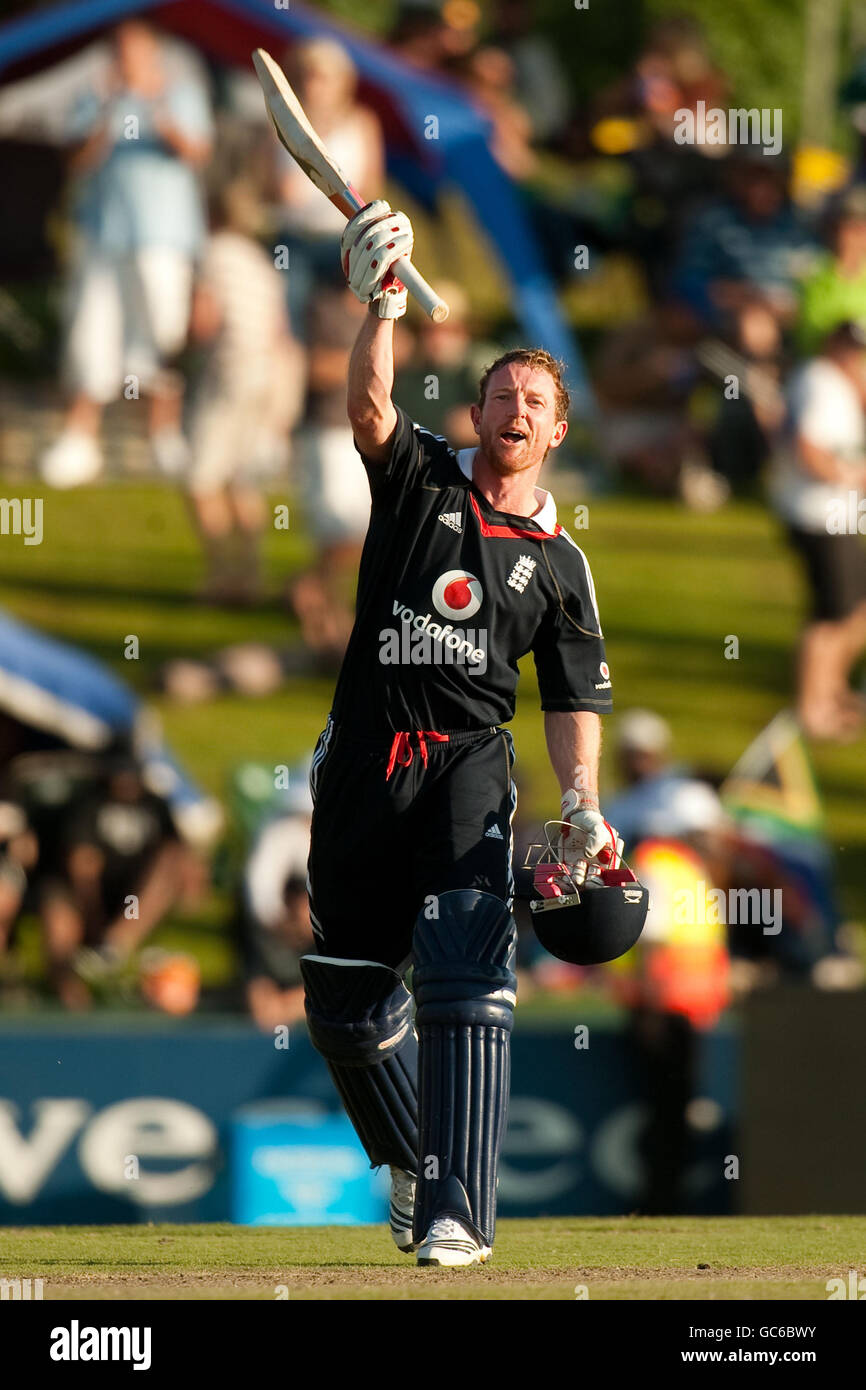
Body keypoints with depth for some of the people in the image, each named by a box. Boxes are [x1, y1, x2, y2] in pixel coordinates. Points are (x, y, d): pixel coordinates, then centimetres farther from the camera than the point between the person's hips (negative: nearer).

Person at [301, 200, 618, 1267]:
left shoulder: (558, 561, 12)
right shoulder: (420, 477, 10)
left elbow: (574, 698, 11)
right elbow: (370, 407, -10)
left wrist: (582, 808, -4)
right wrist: (381, 306, -27)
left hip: (468, 767, -1)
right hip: (365, 761, 1)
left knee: (464, 979, -18)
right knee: (342, 998, 6)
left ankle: (457, 1210, -21)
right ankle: (411, 1159, 30)